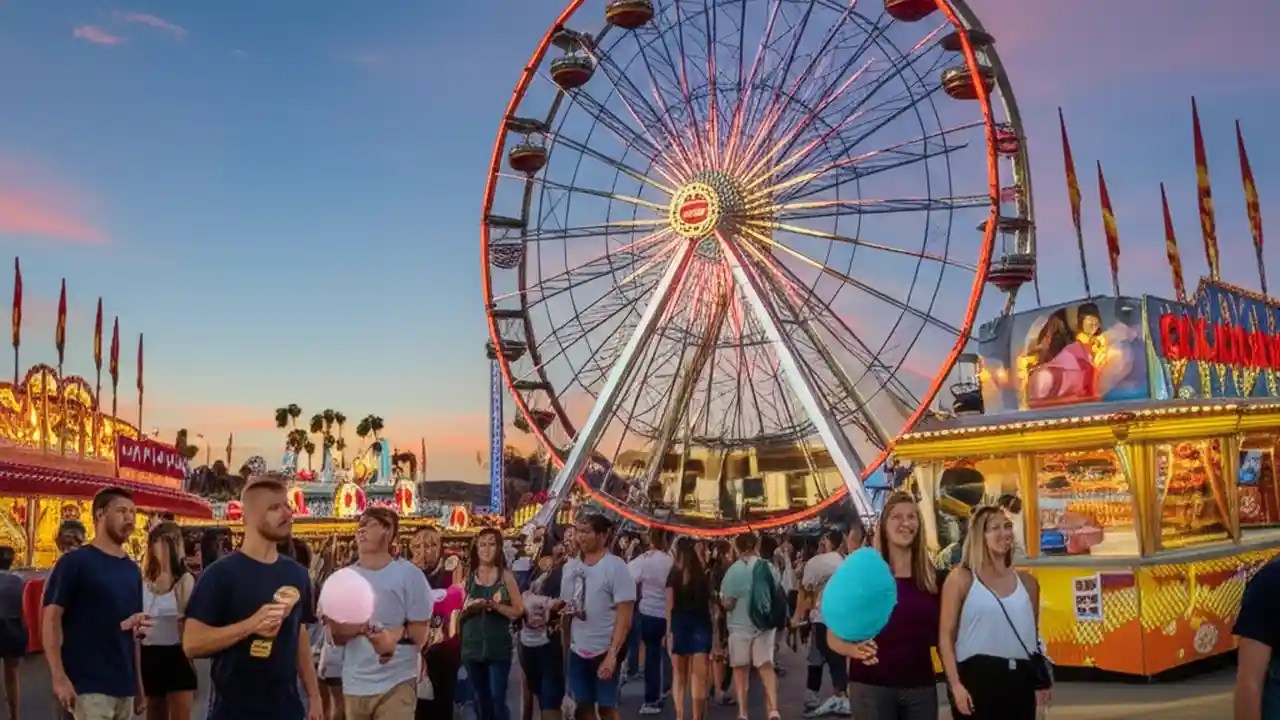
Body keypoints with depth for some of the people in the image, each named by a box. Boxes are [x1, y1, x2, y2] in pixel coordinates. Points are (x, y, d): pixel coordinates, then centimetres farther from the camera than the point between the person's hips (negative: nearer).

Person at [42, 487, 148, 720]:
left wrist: (139, 683, 15)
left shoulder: (132, 570, 13)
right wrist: (59, 678, -18)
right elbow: (50, 619, -10)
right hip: (89, 685, -6)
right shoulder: (75, 562, -5)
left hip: (125, 685, 6)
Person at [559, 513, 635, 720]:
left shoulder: (616, 567, -13)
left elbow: (624, 617, -16)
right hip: (577, 649, 5)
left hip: (604, 650, -5)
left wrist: (612, 654, -22)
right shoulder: (571, 566, 4)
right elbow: (566, 608, 13)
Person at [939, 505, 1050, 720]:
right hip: (977, 675, -5)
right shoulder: (961, 579, -1)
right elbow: (946, 635, -5)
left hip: (1021, 678, 5)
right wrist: (955, 684, -14)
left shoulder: (1027, 583, 14)